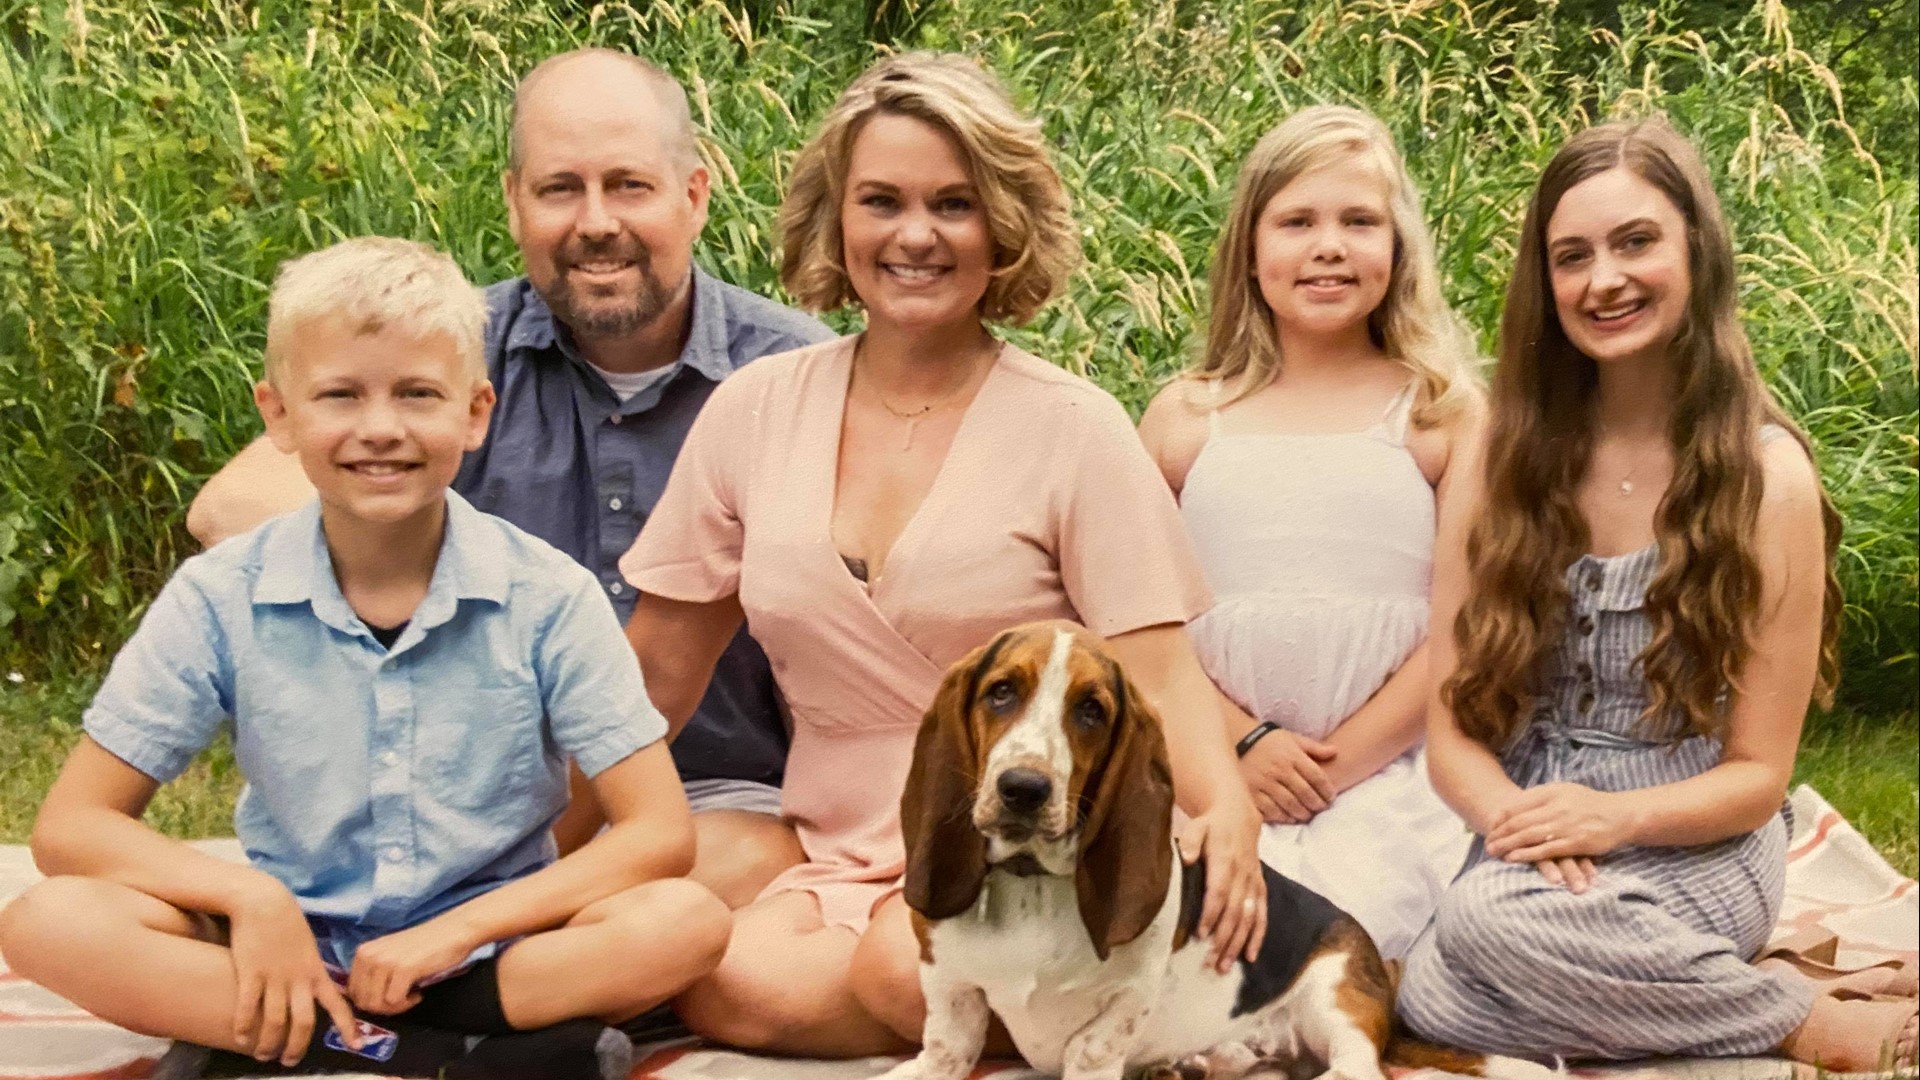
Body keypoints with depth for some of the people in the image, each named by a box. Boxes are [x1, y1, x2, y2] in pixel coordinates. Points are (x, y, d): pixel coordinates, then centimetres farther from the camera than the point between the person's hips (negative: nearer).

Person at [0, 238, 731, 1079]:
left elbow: (659, 834, -10)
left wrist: (452, 930, -19)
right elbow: (71, 825, -4)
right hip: (295, 957, 1)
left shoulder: (549, 597, -8)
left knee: (685, 922, -29)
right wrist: (249, 898, -20)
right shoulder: (220, 600, -6)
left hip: (493, 953, -1)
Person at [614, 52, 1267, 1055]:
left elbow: (1156, 670, -9)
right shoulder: (753, 410, 5)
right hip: (836, 859, 4)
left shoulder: (1073, 427, -3)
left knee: (908, 968, -35)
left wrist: (1226, 808, -29)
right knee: (729, 982, -29)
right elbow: (655, 672, 11)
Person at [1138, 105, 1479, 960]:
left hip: (1390, 770, -1)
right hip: (1216, 766, 1)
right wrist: (1243, 743, -7)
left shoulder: (1444, 412, 8)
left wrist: (1344, 759, -8)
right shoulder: (1186, 417, 13)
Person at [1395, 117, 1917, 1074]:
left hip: (1692, 851, -3)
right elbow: (1454, 725, 1)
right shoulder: (1505, 463, 4)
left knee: (1490, 922, -35)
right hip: (1527, 850, 4)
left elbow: (1757, 774, -3)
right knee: (1435, 997, -30)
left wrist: (1616, 817, -24)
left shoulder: (1766, 475, -5)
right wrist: (1515, 819, -22)